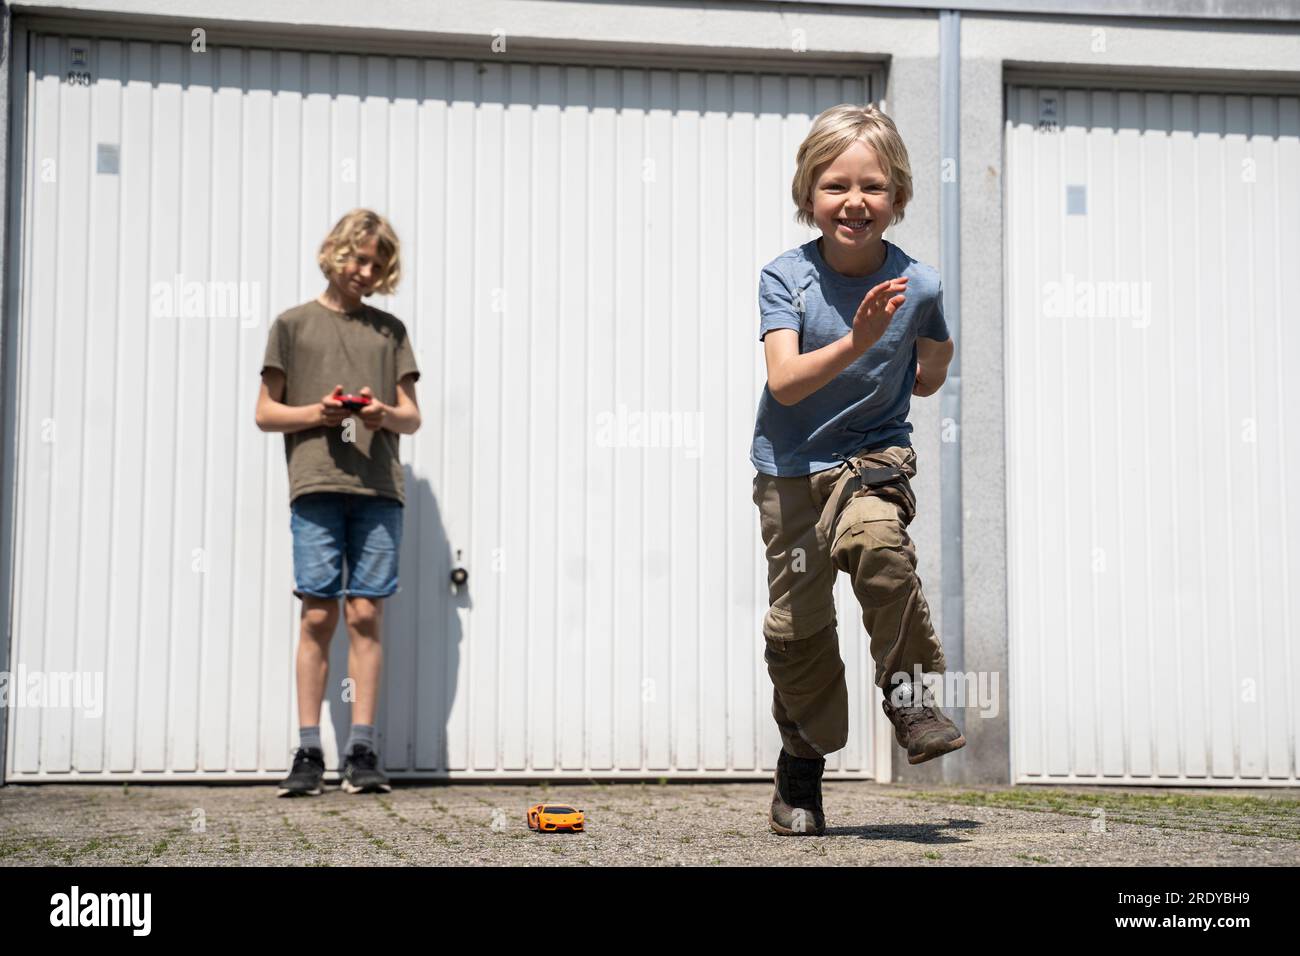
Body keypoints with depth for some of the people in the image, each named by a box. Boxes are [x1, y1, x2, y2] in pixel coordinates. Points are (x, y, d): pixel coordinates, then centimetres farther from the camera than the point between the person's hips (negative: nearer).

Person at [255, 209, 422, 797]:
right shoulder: (293, 324, 13)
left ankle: (362, 752, -2)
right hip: (316, 487, -2)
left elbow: (413, 417, 16)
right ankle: (308, 754, -4)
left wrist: (385, 414, -6)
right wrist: (318, 413, -8)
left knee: (366, 615, -3)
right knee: (318, 615, -6)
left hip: (379, 489, 2)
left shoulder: (390, 330, 19)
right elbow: (265, 412, 9)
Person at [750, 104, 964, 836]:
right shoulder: (786, 278, -14)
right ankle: (802, 762, 27)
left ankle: (908, 688, -10)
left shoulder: (917, 284, -10)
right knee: (797, 624, 4)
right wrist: (854, 345, -38)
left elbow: (934, 362, 14)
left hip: (875, 453, 0)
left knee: (876, 542, -33)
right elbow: (784, 383, -28)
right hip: (791, 466, 1)